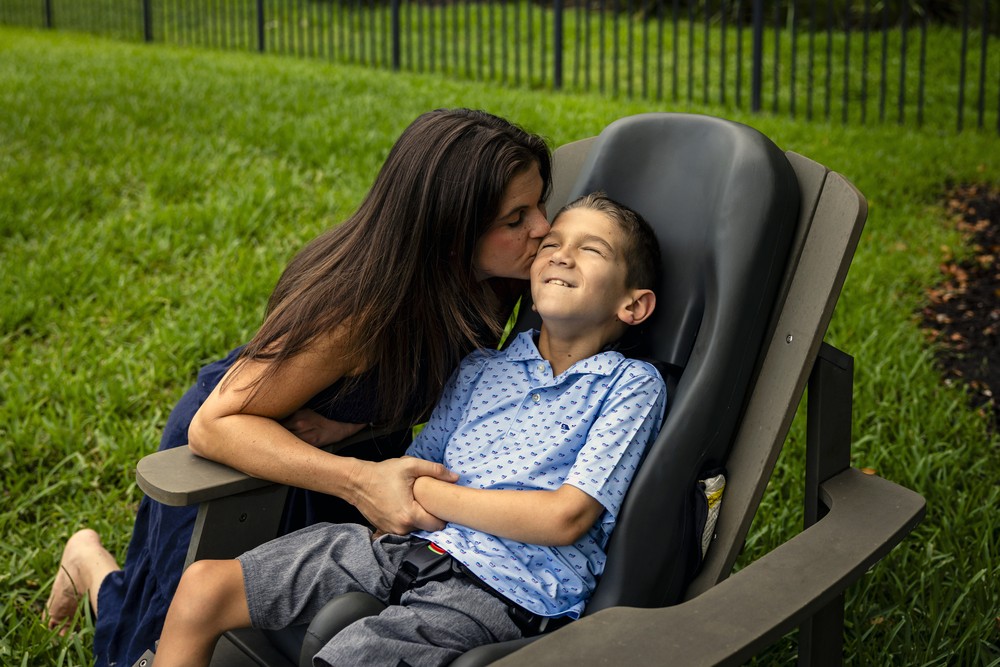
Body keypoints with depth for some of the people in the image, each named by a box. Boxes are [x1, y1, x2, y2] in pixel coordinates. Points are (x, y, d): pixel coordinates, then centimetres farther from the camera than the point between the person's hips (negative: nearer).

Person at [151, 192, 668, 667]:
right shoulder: (482, 368, 18)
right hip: (408, 545, 6)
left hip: (500, 585, -6)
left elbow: (565, 519, -11)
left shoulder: (633, 385, 0)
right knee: (203, 586, -6)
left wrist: (423, 493, -6)